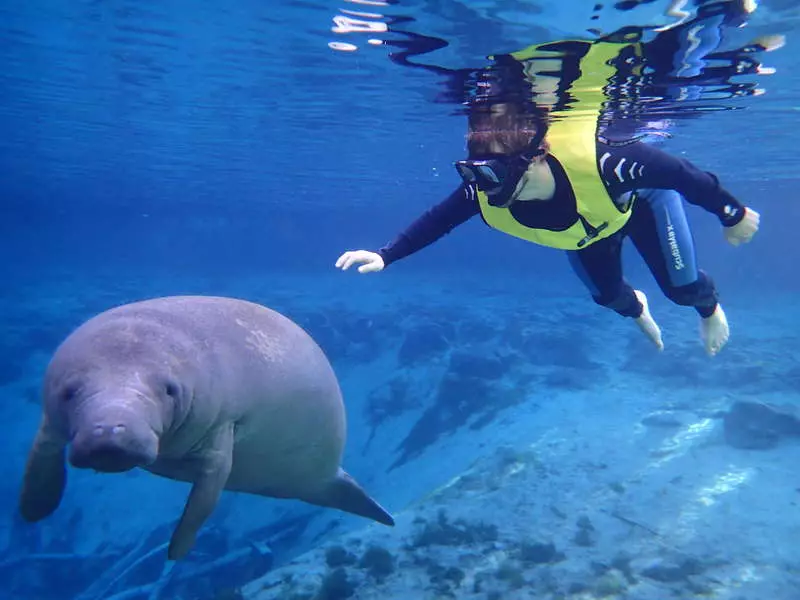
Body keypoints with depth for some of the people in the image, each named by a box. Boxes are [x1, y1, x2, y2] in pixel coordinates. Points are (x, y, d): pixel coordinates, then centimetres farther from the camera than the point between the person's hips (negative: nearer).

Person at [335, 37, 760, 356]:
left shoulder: (598, 162, -48)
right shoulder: (484, 195, -36)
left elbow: (678, 172, -32)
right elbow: (435, 221, -18)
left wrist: (732, 215, -18)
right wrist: (385, 256, -27)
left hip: (640, 196, -3)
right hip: (582, 233, 4)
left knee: (681, 288, 10)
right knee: (607, 294, 19)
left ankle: (709, 305, 50)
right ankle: (635, 307, 59)